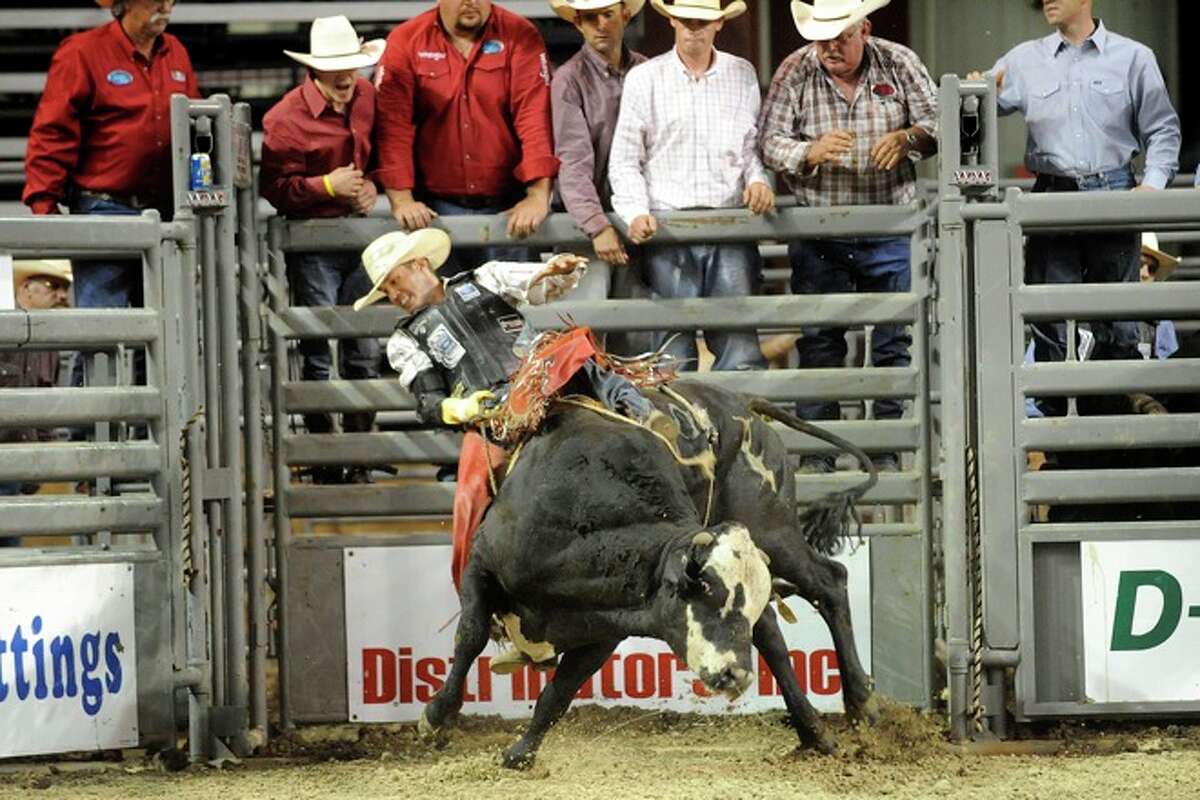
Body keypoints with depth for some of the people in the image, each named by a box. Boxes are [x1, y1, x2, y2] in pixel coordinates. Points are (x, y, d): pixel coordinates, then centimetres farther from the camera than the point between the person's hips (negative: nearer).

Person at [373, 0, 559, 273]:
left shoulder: (520, 37, 0)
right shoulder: (406, 41, 0)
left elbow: (535, 115, -9)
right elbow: (393, 123, -6)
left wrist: (538, 194, -19)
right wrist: (401, 198, -17)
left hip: (507, 208, 0)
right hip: (435, 209, 0)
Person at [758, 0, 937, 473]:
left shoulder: (899, 64, 1)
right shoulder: (795, 73, -1)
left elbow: (936, 123, 0)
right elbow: (769, 142, -4)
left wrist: (907, 138, -22)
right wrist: (812, 153, -24)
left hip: (890, 229, 0)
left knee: (895, 342, 1)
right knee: (819, 343, 3)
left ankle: (890, 450, 8)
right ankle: (816, 453, 9)